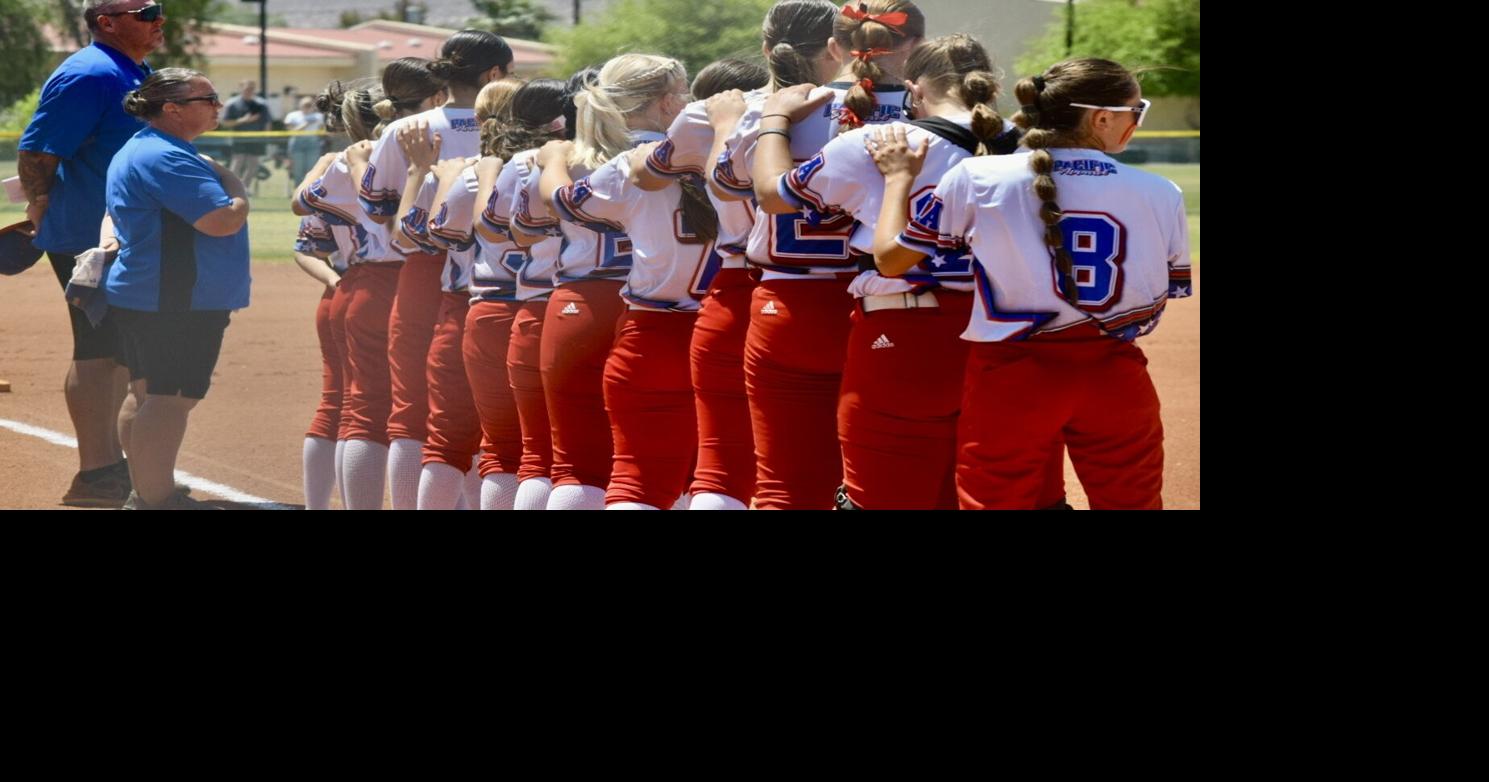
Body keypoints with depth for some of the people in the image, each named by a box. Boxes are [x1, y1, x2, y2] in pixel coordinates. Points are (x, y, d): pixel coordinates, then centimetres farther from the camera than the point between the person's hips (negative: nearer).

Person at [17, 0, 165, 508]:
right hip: (88, 238, -10)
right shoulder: (90, 74, -16)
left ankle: (109, 462, 26)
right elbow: (35, 153, -19)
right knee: (96, 351, -7)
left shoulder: (136, 75, 14)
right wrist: (42, 214, -11)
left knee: (119, 350, 16)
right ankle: (94, 476, -4)